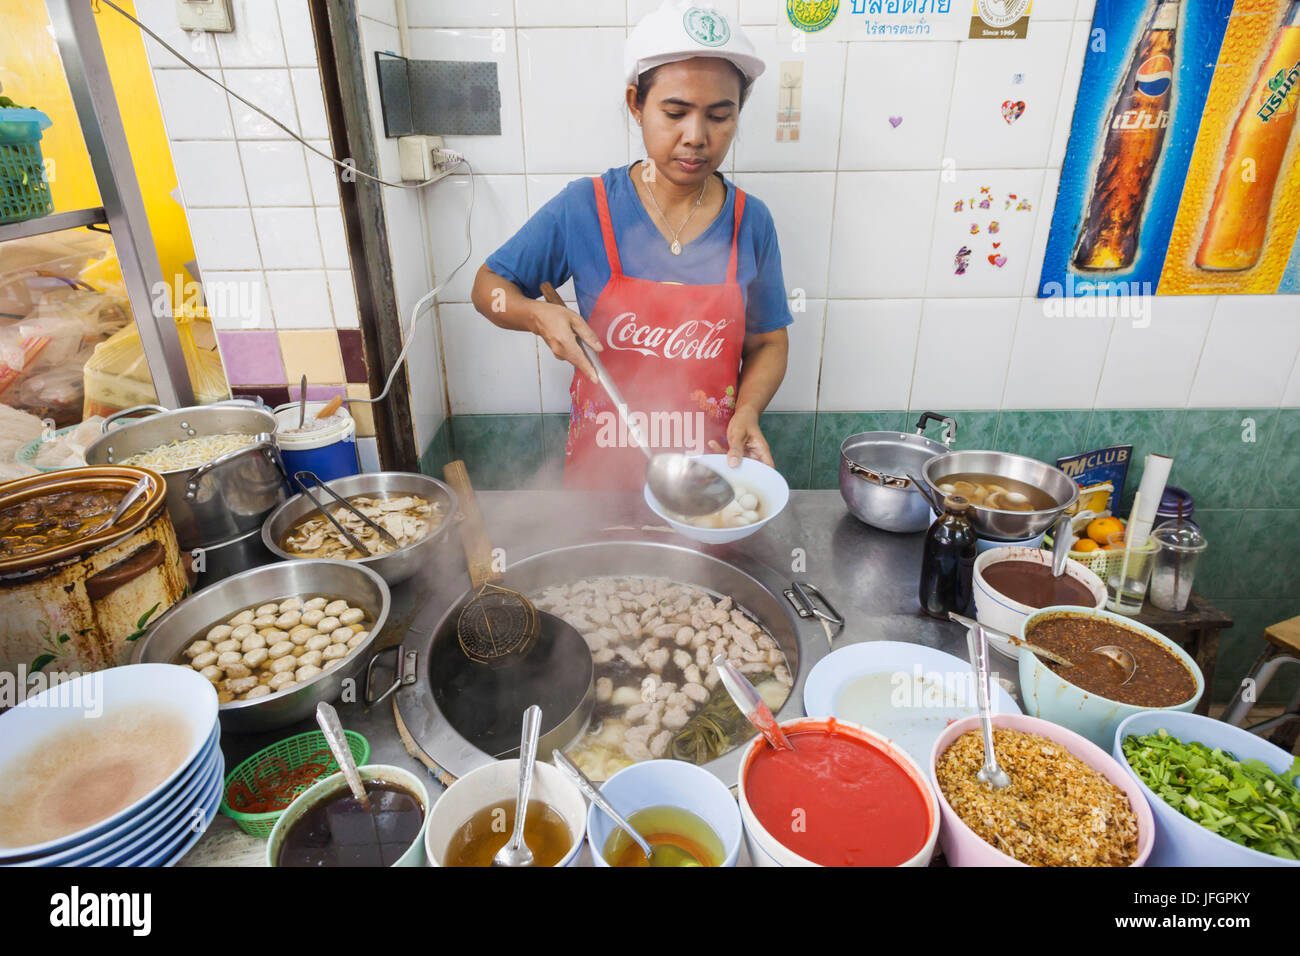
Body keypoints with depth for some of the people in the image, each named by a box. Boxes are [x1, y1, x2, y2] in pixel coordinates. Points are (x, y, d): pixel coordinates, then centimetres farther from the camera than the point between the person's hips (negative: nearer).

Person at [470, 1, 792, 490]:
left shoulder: (751, 222, -6)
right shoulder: (583, 208, -10)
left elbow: (767, 342, 2)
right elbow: (489, 284, 1)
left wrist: (747, 411, -17)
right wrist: (537, 315, -21)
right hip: (602, 466, 0)